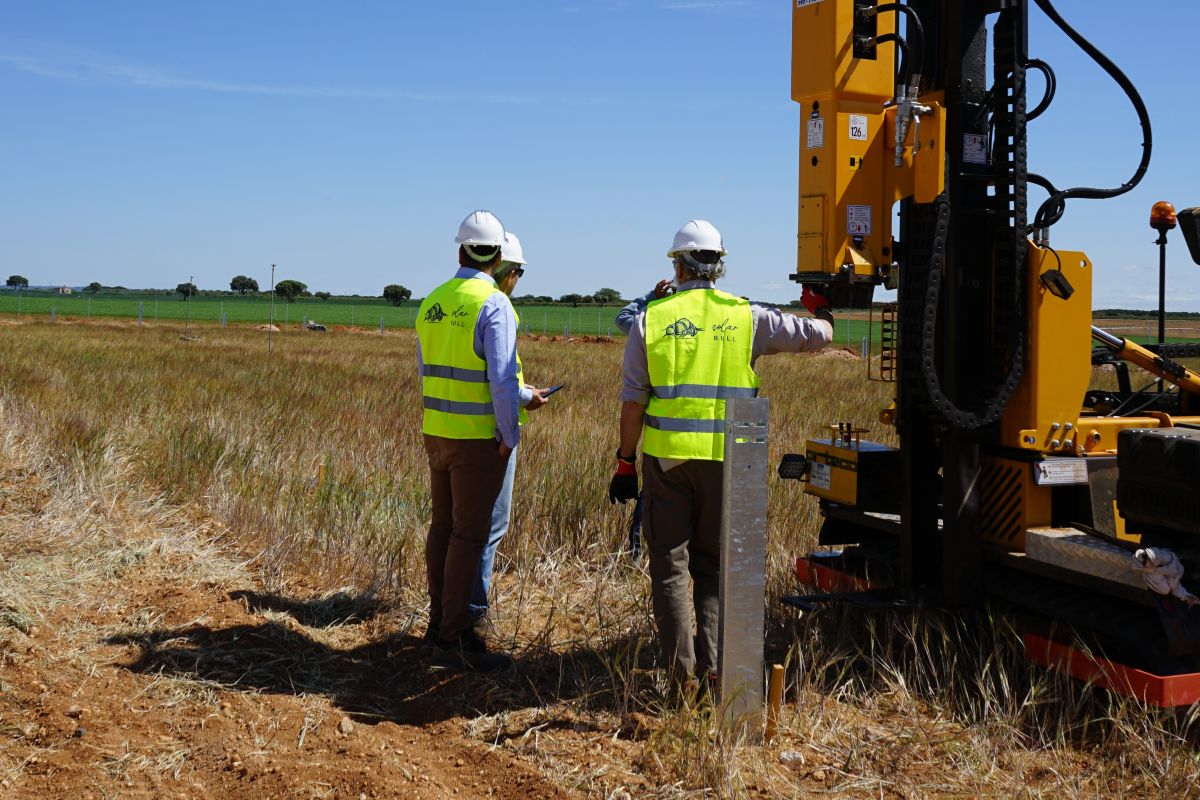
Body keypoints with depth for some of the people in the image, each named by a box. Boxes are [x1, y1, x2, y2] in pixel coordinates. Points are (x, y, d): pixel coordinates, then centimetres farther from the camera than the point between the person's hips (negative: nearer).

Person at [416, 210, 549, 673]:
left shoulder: (432, 303, 8)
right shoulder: (493, 305, -15)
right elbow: (502, 379, -19)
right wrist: (510, 435, -9)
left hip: (436, 431, 7)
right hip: (477, 436, -7)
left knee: (443, 526, 15)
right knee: (469, 535, -3)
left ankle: (439, 623, 24)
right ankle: (453, 639, 1)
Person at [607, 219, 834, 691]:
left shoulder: (651, 319, 0)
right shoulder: (746, 317, 1)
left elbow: (633, 401, -2)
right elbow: (818, 335, 7)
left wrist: (625, 463, 5)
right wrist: (820, 310, 31)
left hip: (666, 457, -1)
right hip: (726, 460, 1)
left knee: (669, 567, 8)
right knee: (714, 565, 14)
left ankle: (682, 673, 7)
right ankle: (711, 668, 8)